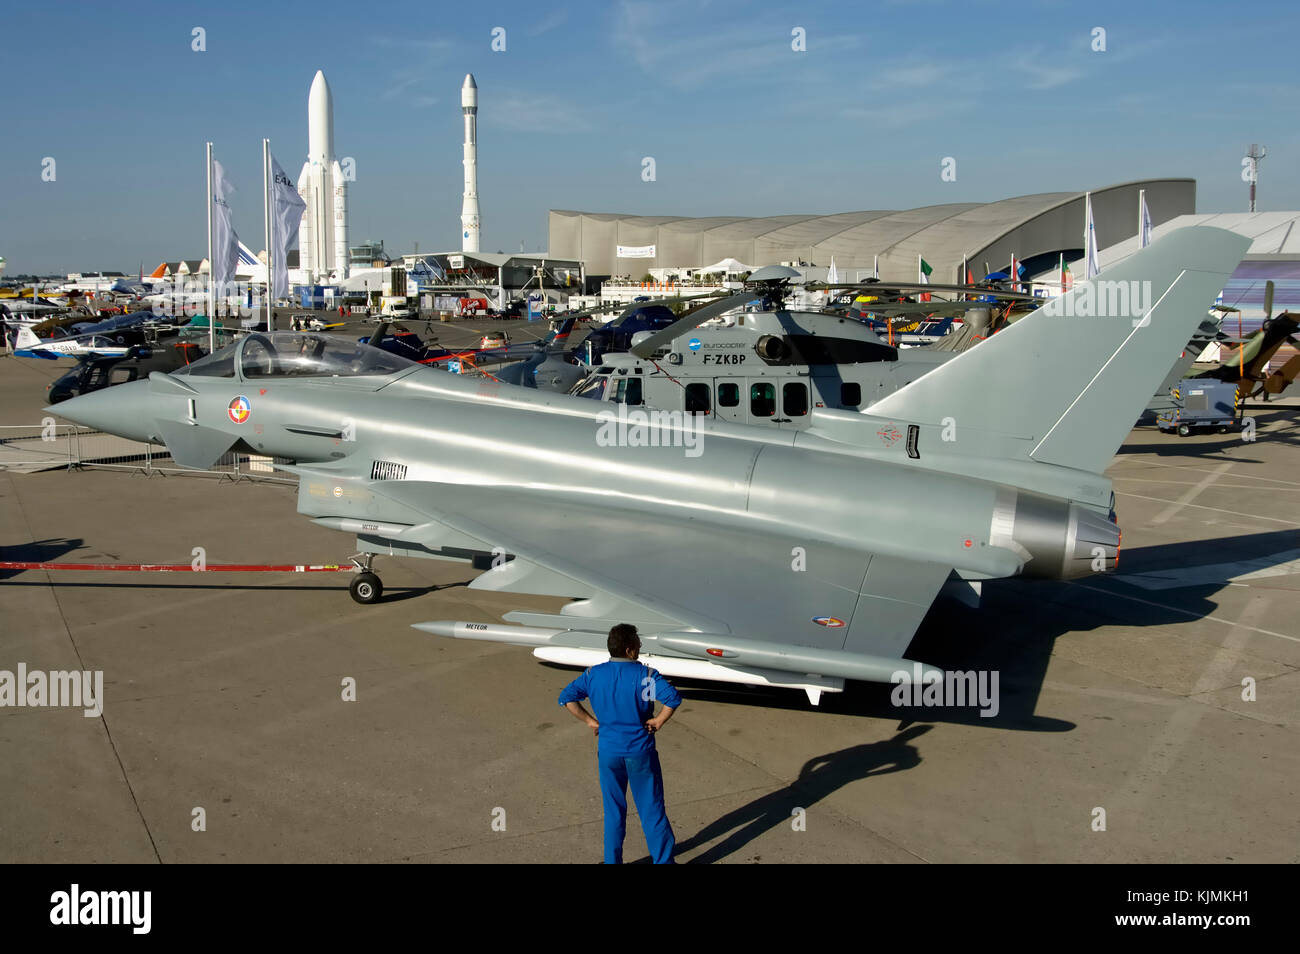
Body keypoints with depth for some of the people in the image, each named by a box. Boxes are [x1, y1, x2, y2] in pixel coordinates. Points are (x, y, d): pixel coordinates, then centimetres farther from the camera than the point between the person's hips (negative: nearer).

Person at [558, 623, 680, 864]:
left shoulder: (594, 674, -3)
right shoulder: (644, 674, -15)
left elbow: (566, 697, -2)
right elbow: (673, 698, -27)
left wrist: (590, 721, 2)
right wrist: (658, 721, -12)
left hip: (608, 751, 3)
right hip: (640, 751, -3)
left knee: (614, 812, 16)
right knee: (652, 809, 11)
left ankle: (612, 860, 24)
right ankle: (663, 859, 19)